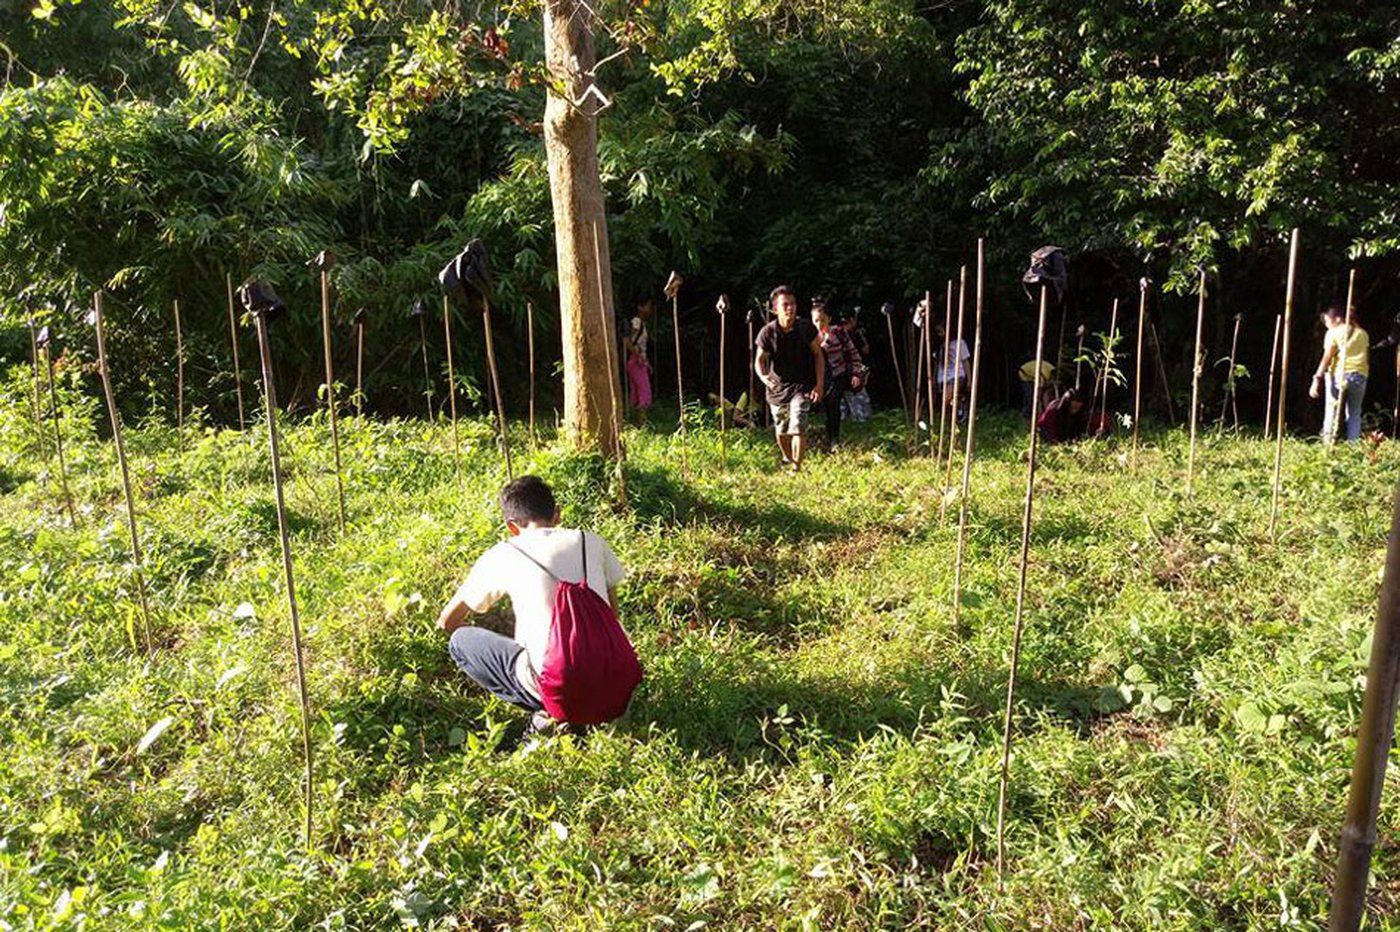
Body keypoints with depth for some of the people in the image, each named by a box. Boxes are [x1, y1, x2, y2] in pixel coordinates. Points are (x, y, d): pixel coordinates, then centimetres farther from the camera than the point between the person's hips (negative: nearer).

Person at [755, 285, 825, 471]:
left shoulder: (806, 327, -13)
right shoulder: (767, 332, -15)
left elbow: (818, 355, -1)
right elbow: (759, 360, -5)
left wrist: (819, 384, -7)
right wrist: (763, 376, -27)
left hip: (801, 385, -2)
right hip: (777, 386, 2)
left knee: (797, 428, -17)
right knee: (781, 431, 18)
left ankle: (797, 468, -11)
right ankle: (787, 458, 45)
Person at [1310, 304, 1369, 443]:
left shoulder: (1333, 333, -1)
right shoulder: (1363, 333, 13)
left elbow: (1327, 358, -9)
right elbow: (1367, 358, 11)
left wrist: (1317, 379, -12)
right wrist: (1365, 376, 18)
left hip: (1338, 375, -4)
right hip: (1360, 376, 4)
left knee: (1332, 412, 0)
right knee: (1354, 414, 10)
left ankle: (1328, 443, -4)